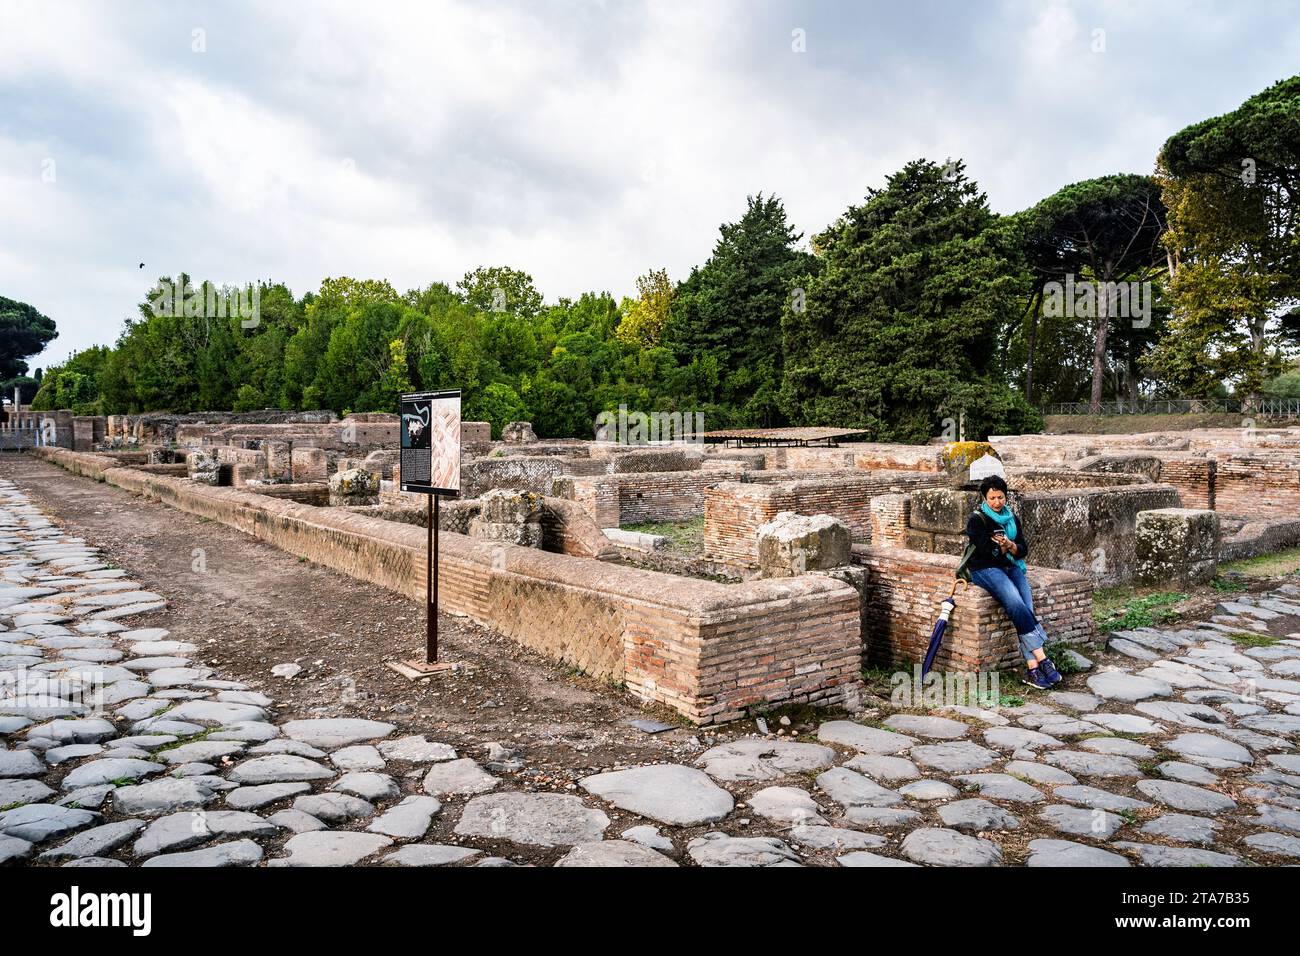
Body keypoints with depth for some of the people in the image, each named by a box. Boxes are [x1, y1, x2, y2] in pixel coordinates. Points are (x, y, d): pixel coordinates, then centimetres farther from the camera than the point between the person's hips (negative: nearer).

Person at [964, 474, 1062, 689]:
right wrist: (1003, 547, -18)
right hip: (986, 569, -4)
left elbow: (1024, 550, 7)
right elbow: (987, 552, -7)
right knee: (1016, 602, -32)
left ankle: (1032, 669, -31)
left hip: (1012, 568, 5)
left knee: (1026, 607, -23)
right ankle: (1042, 659, -33)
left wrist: (1010, 545, -12)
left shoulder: (1012, 518, 16)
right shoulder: (977, 520, 1)